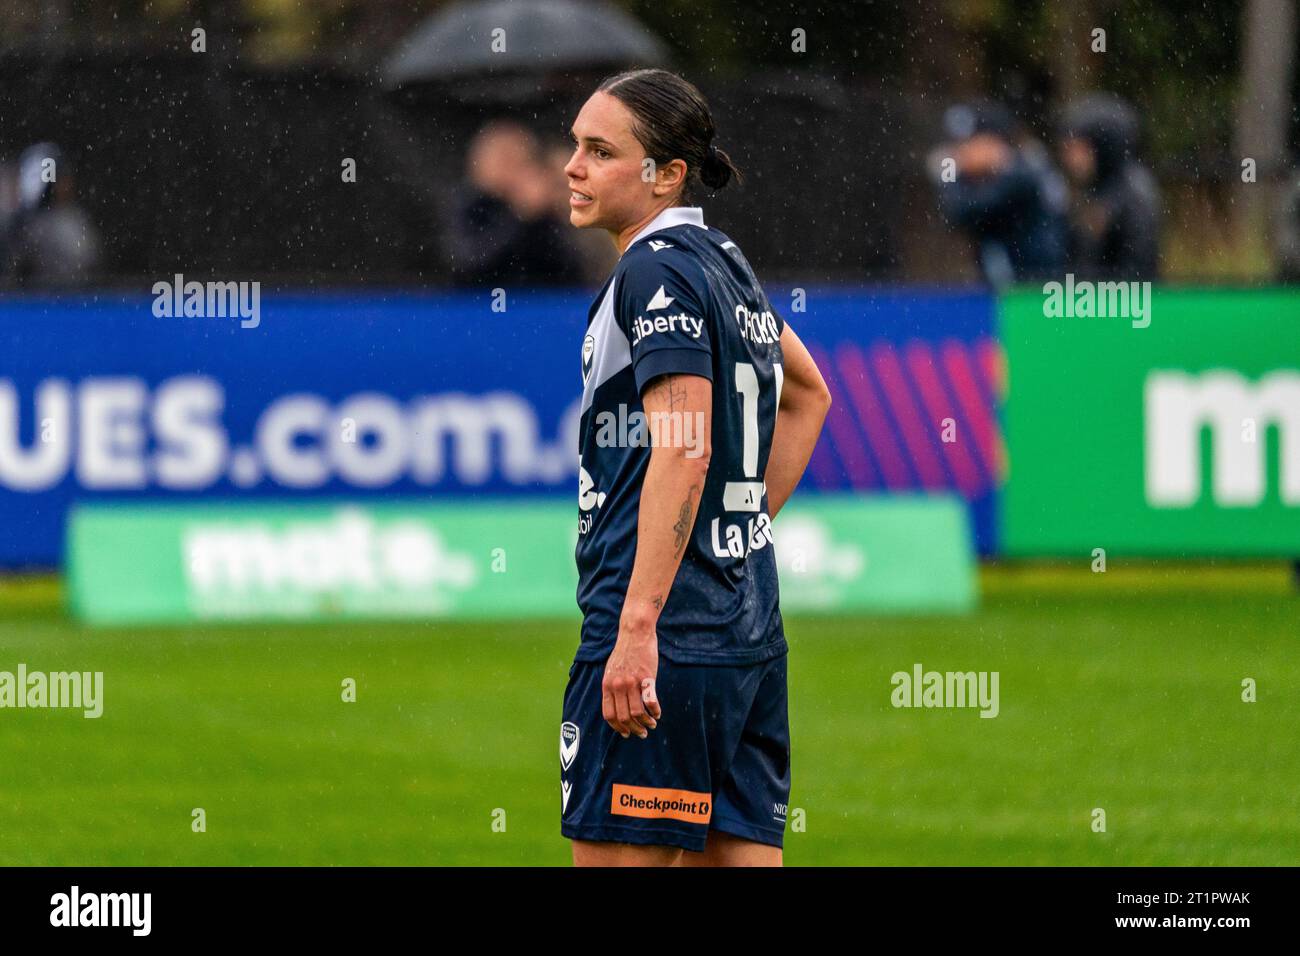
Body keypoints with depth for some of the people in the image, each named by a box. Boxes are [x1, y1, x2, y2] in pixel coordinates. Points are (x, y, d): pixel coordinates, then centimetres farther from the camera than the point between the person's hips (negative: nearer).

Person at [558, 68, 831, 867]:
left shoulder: (659, 270, -11)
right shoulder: (725, 263, 18)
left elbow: (684, 448, -22)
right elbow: (809, 394, 34)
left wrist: (638, 628, -26)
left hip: (665, 632, -9)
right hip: (750, 630, 9)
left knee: (615, 853, -7)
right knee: (739, 853, 8)